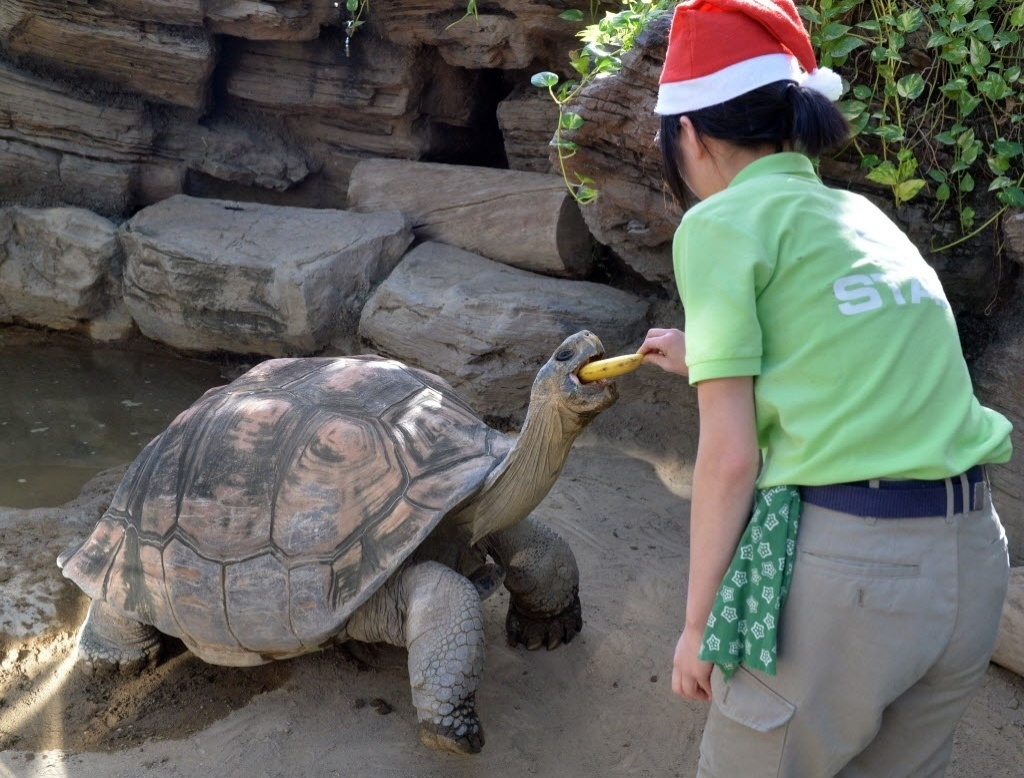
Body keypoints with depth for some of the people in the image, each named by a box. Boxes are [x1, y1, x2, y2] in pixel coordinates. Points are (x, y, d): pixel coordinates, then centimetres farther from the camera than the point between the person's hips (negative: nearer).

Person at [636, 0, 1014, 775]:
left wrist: (697, 623, 0)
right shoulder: (860, 212, 15)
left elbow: (730, 455, -10)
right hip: (971, 561, 7)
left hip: (840, 564, -7)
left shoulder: (724, 221, -5)